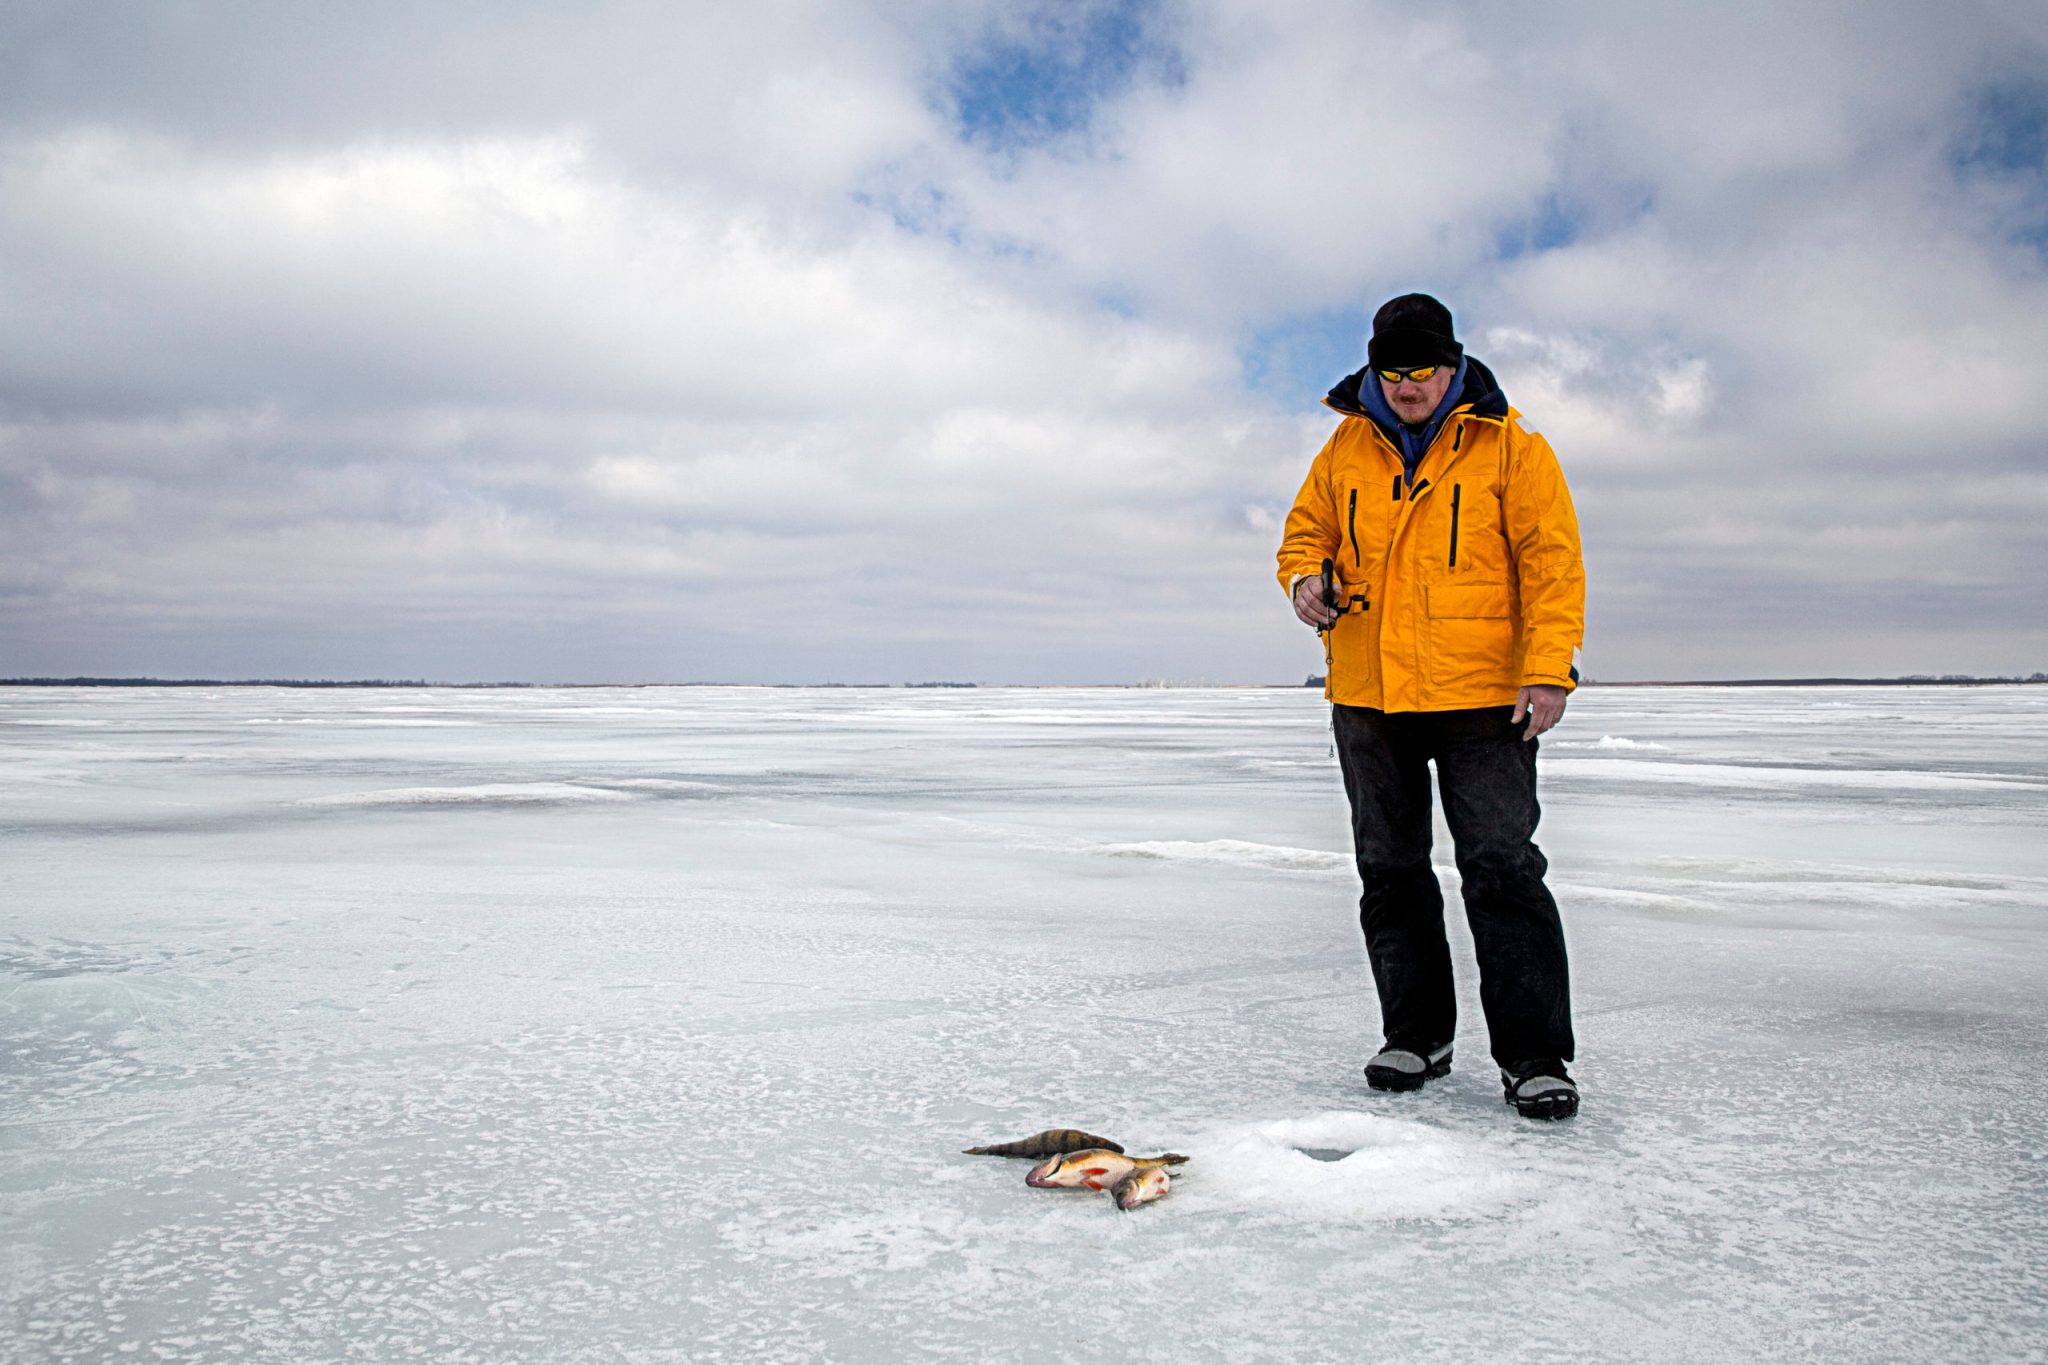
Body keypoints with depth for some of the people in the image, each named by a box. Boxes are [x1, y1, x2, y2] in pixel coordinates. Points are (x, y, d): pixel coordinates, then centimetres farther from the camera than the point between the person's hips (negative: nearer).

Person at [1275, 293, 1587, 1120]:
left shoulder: (1508, 448, -2)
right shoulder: (1347, 448, 9)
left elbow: (1552, 561, -5)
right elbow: (1306, 531, 17)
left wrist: (1549, 670, -15)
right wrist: (1305, 579, -7)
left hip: (1481, 697, -4)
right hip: (1367, 697, 4)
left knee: (1503, 869, -6)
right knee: (1390, 871, 10)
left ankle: (1533, 1056, 1)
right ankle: (1417, 1036, 21)